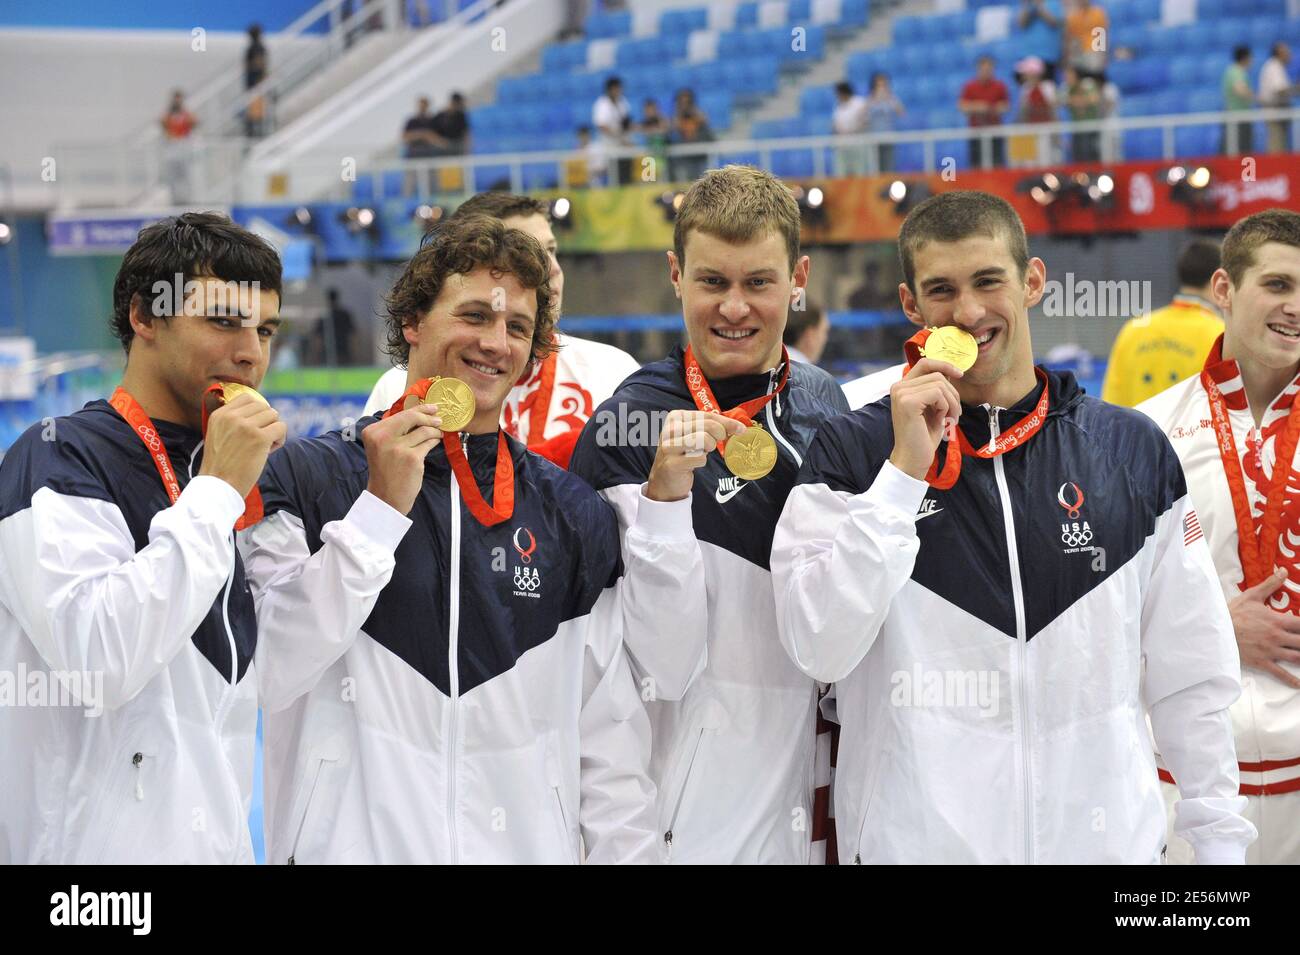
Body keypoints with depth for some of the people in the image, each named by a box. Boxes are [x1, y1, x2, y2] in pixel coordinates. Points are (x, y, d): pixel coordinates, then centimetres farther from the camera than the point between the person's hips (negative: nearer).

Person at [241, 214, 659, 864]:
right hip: (353, 842, -3)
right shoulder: (306, 478, -1)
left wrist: (630, 854, -2)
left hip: (526, 846, 3)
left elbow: (610, 738, 6)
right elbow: (270, 675, -14)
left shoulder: (573, 514, 8)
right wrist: (380, 511, -15)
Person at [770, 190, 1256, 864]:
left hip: (1106, 835, 2)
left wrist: (1219, 841, 4)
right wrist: (904, 471, -18)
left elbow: (1189, 673, 8)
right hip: (915, 841, -2)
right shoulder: (852, 450, -2)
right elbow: (816, 650, -15)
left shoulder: (1134, 450, 4)